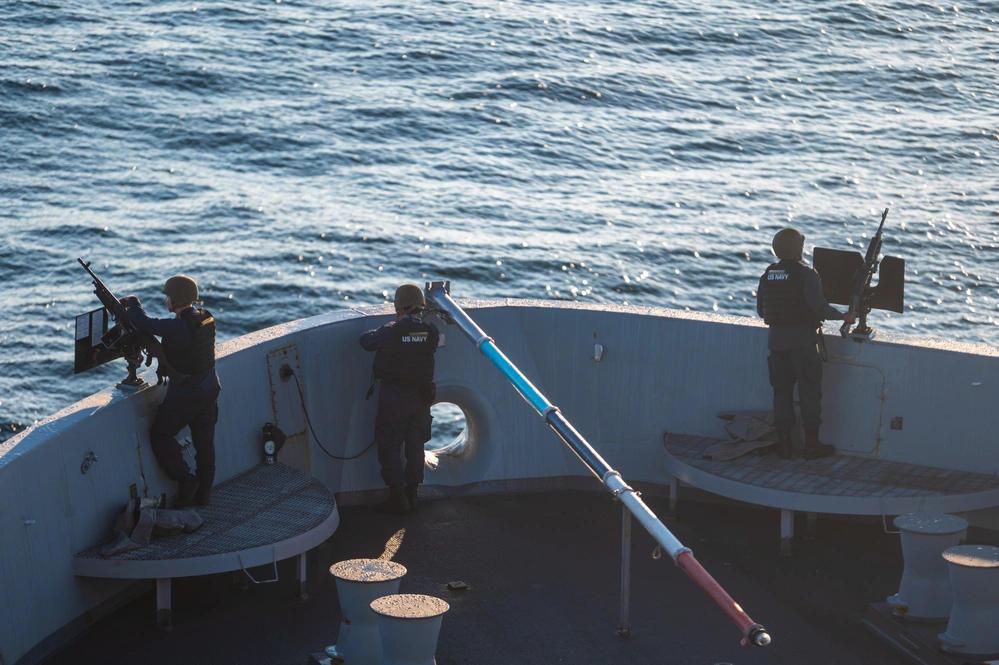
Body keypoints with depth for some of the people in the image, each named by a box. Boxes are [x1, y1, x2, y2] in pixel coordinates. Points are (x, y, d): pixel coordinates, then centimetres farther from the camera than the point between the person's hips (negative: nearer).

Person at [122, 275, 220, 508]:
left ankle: (185, 480, 4)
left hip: (185, 391, -8)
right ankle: (204, 491, 24)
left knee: (161, 435, 7)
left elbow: (145, 324, -22)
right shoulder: (206, 317, 1)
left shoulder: (179, 326, -26)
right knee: (204, 439, 16)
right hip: (210, 387, 8)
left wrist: (132, 302, -2)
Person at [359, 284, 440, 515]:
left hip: (393, 396, -4)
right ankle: (412, 494, 21)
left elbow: (365, 341, -4)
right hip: (420, 396, 4)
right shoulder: (431, 332, -9)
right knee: (415, 445, 15)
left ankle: (398, 498, 4)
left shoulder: (391, 332, -18)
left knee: (389, 445, 6)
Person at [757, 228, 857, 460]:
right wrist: (844, 316, -2)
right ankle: (812, 444, 5)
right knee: (810, 392, 3)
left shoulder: (768, 274, 7)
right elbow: (819, 306, -17)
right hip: (803, 339, -5)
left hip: (777, 339, 5)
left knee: (782, 391, 10)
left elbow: (760, 310, 12)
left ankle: (784, 443, 12)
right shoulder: (805, 274, -12)